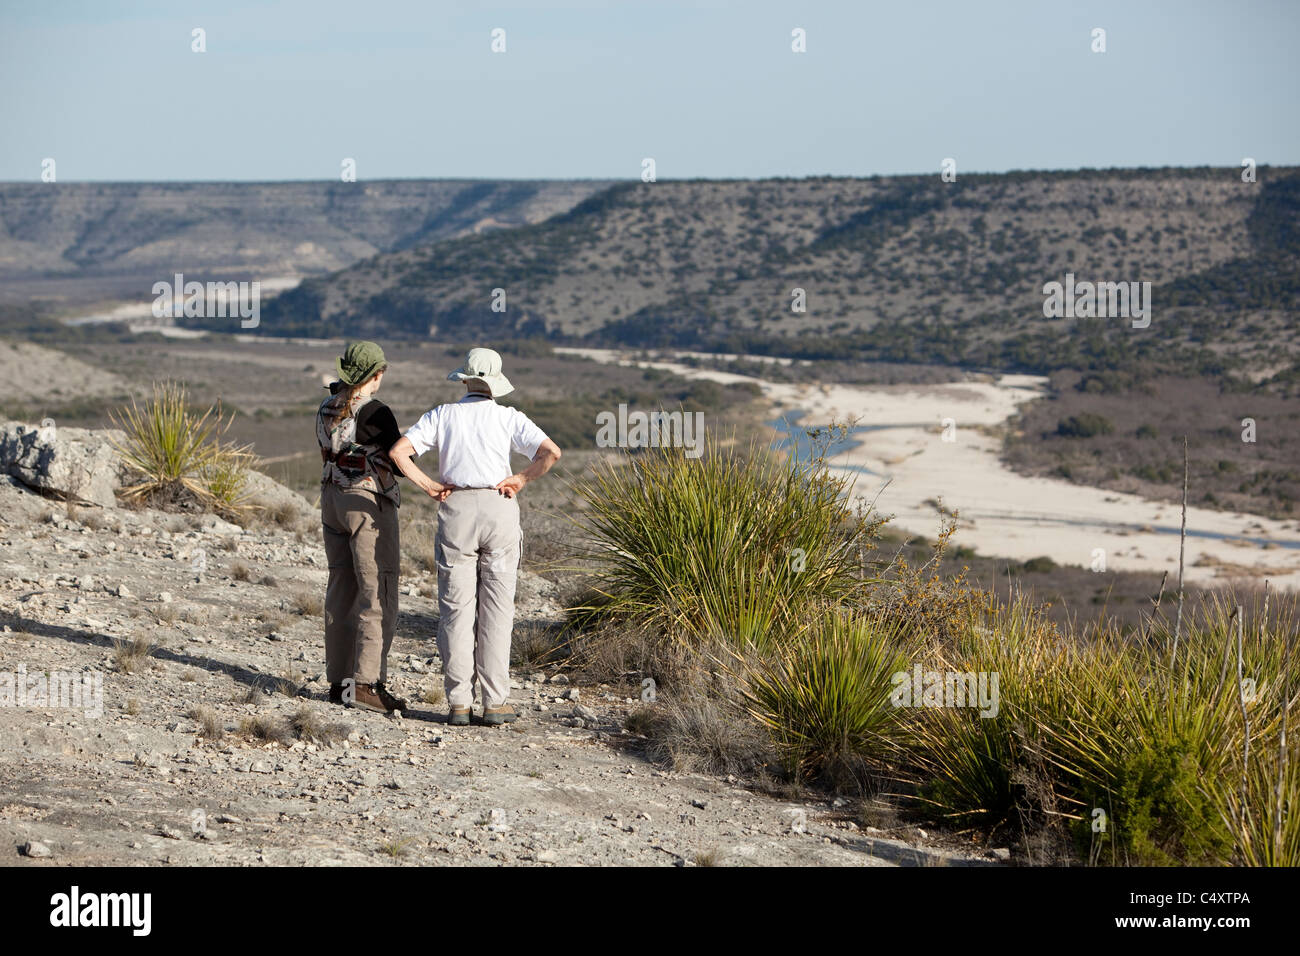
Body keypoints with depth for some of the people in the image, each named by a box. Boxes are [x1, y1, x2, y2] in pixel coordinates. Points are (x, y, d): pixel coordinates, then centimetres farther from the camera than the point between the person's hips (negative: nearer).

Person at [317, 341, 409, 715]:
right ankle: (365, 683, -10)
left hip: (332, 500, 8)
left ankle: (339, 682, 12)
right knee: (378, 596, -5)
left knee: (342, 593, 11)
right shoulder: (376, 413, -15)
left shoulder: (326, 410, 7)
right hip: (369, 505, -8)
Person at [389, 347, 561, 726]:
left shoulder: (442, 415, 7)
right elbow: (551, 452, -9)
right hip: (500, 511, 0)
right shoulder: (509, 418, 4)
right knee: (496, 610, 4)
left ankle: (458, 704, 2)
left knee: (456, 610, 4)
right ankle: (495, 703, 3)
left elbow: (398, 451, -4)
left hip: (456, 511, 0)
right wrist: (521, 479, 1)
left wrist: (429, 485, 1)